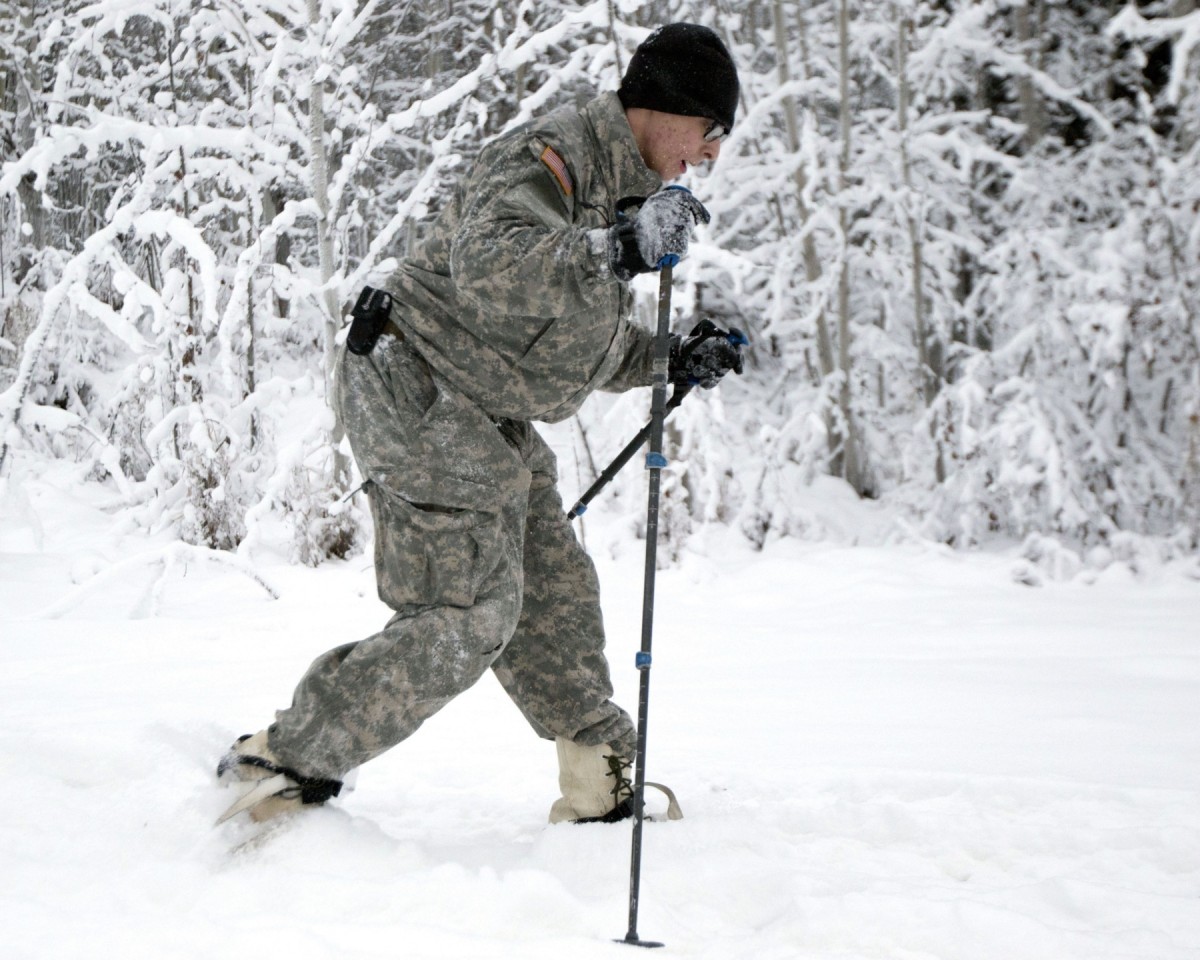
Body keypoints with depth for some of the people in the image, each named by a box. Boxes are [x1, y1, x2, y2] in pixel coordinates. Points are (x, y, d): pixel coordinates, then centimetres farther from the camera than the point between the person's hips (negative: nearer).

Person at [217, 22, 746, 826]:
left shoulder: (620, 191, 15)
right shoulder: (545, 162, -18)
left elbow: (581, 345, 24)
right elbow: (488, 272, -38)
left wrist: (674, 360, 11)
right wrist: (619, 248, -46)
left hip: (487, 418, 10)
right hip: (419, 390, -10)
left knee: (554, 594, 11)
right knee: (470, 615, -14)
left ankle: (601, 790, 20)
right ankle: (286, 764, -9)